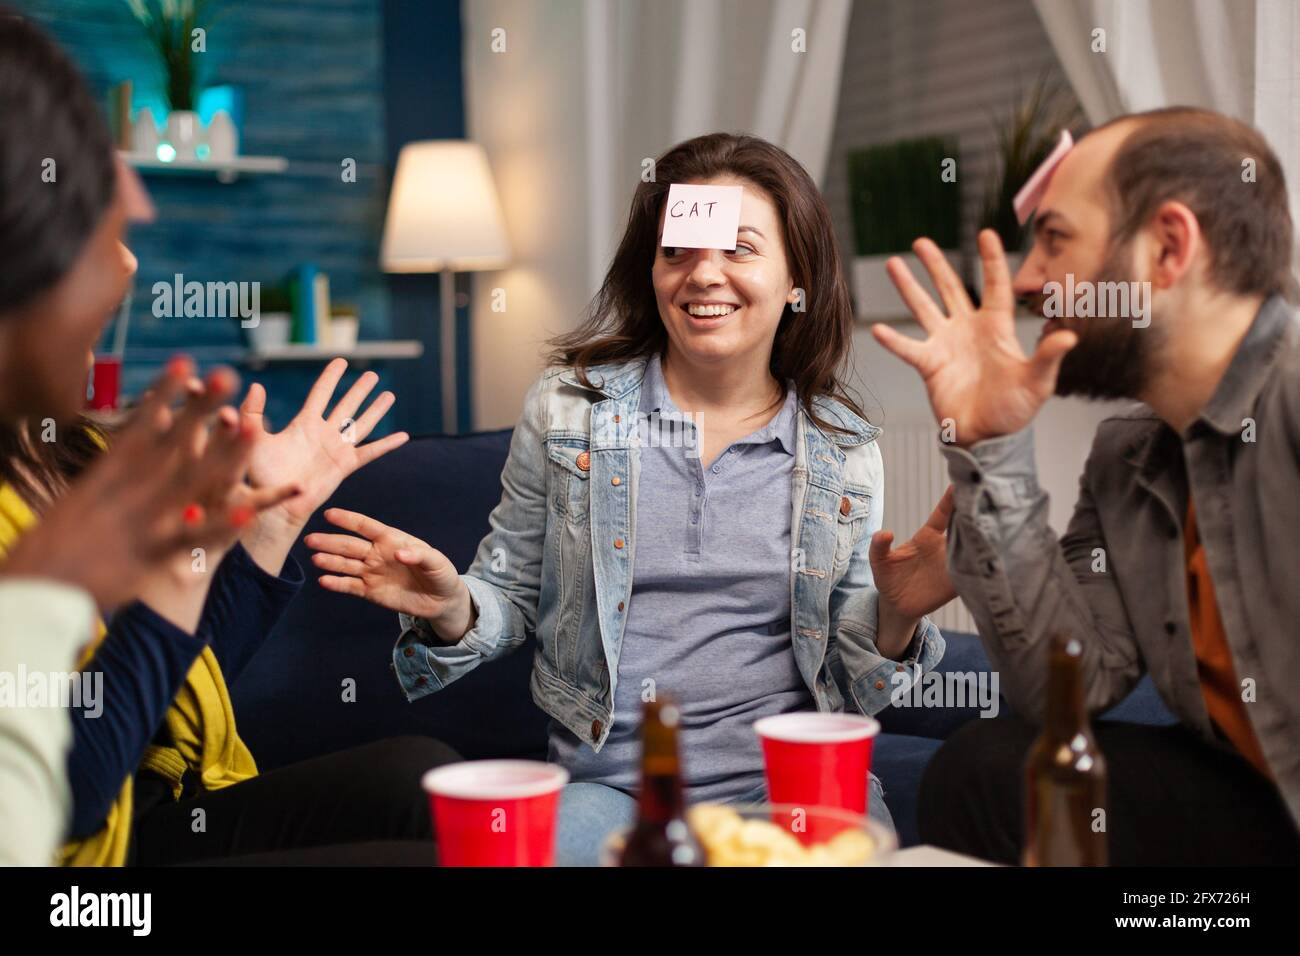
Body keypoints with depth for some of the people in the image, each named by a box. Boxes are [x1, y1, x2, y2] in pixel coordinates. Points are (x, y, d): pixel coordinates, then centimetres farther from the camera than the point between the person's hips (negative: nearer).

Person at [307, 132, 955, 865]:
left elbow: (847, 681, 10)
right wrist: (450, 609, -13)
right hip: (609, 784, -1)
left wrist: (895, 616, -10)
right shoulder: (567, 407, 2)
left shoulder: (845, 451, 4)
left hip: (794, 779, 1)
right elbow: (511, 602, 9)